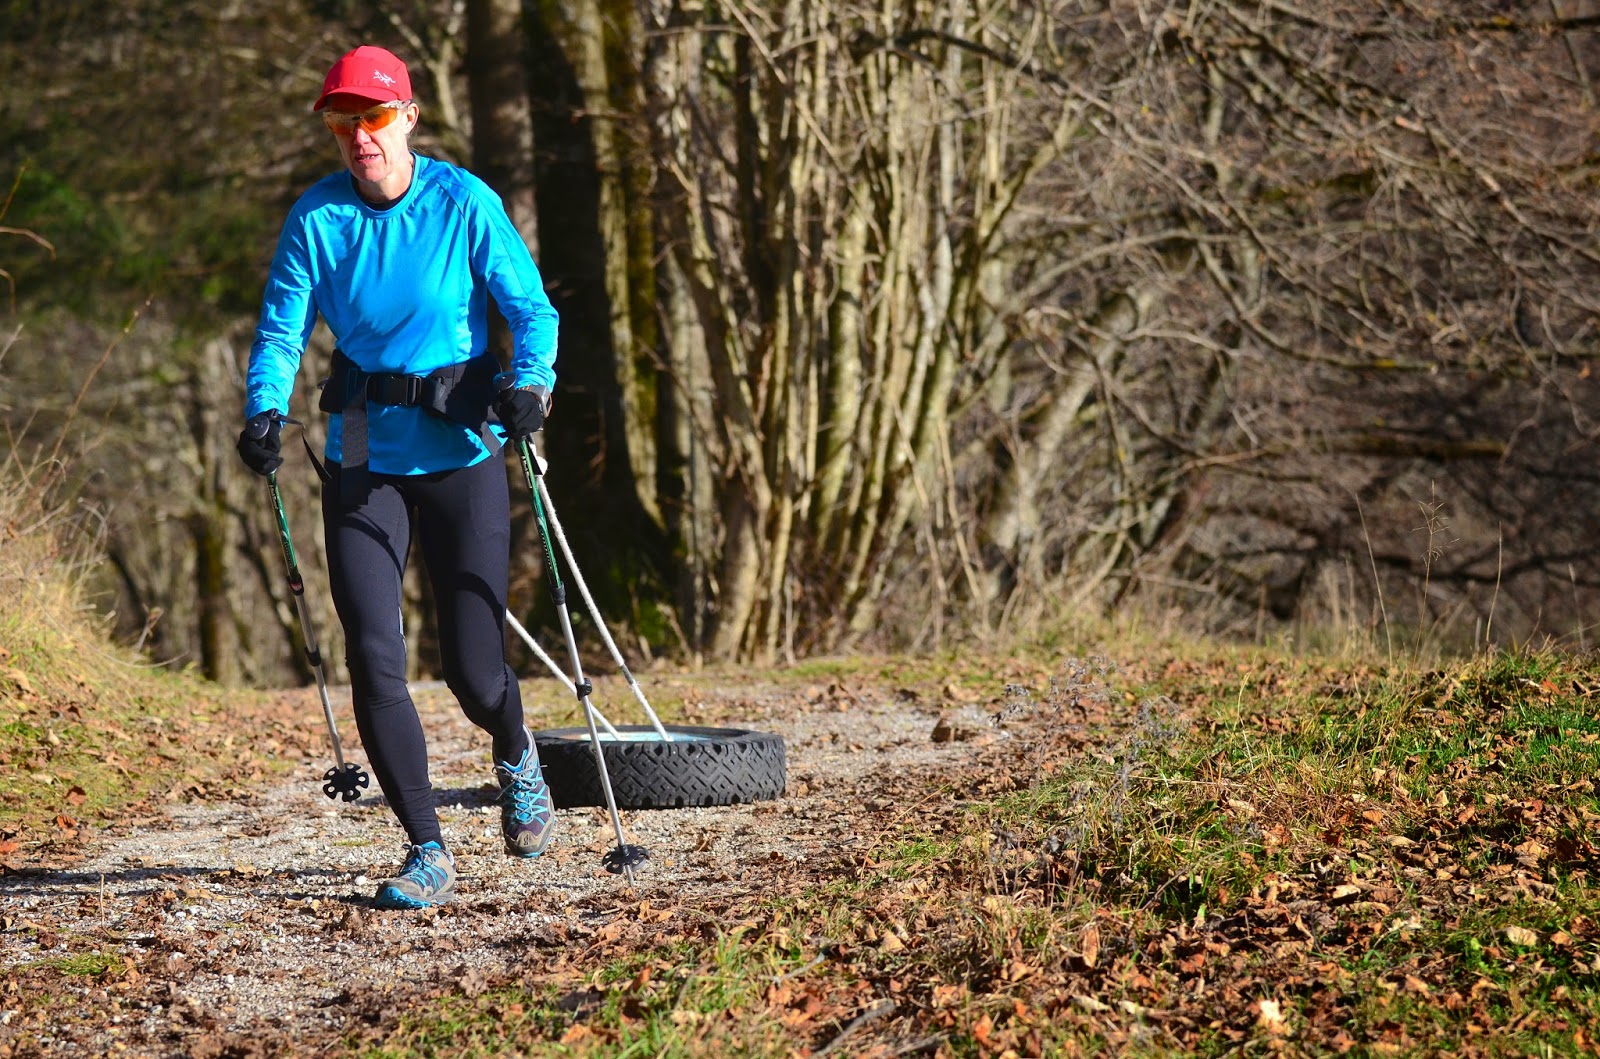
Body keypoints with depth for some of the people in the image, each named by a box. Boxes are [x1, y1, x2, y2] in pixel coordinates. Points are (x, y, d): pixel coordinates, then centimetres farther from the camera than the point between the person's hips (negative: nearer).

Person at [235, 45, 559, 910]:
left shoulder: (464, 204, -8)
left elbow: (531, 310, -8)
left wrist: (528, 383, -28)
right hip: (361, 460, 2)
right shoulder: (316, 217, -2)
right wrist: (266, 411, -22)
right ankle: (427, 852, 4)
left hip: (460, 456, -2)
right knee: (373, 659, -8)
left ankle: (516, 761, 37)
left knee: (473, 672, 0)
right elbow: (282, 328, -3)